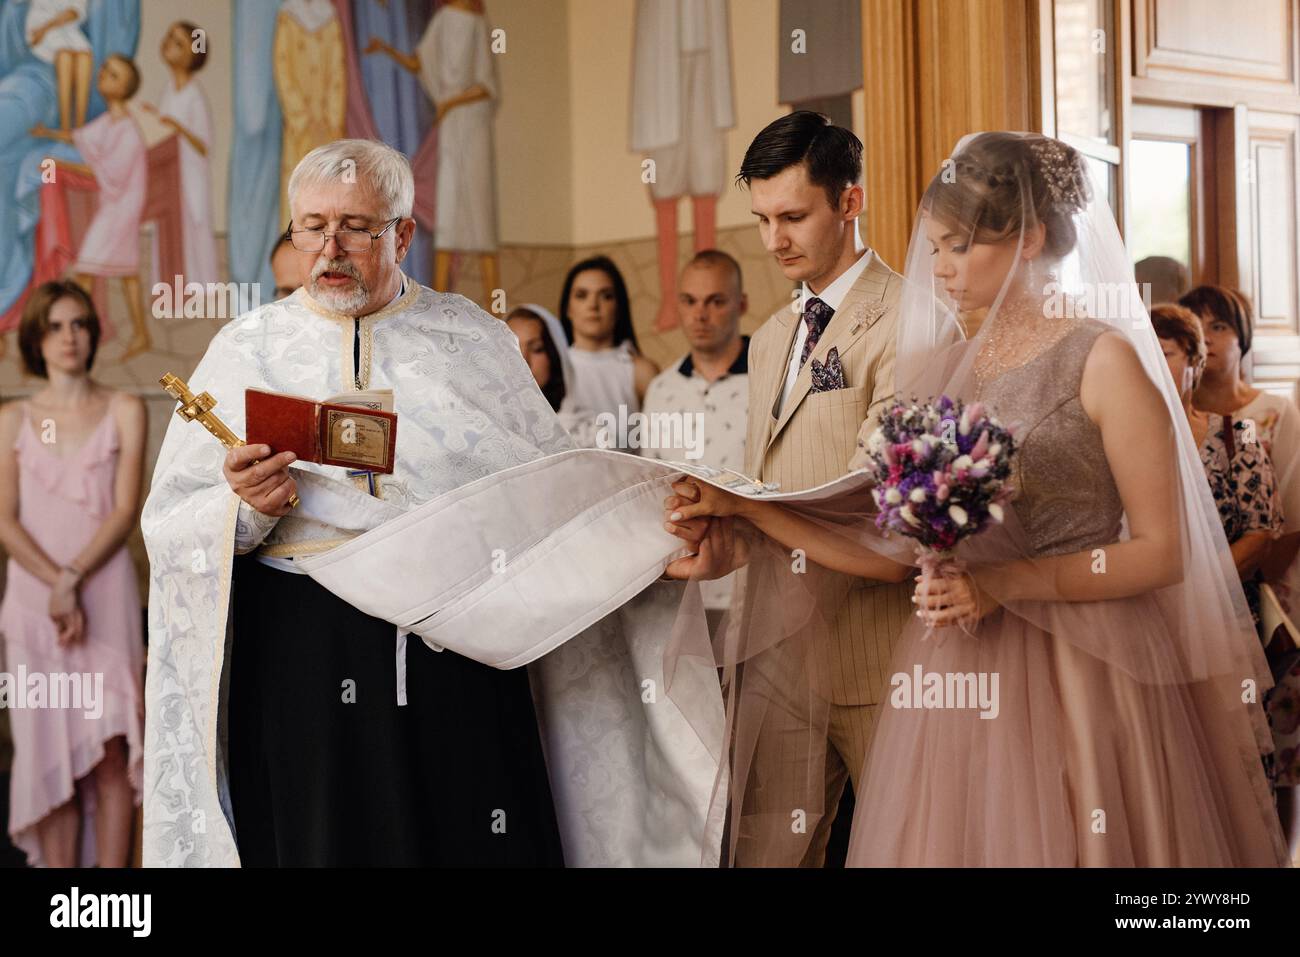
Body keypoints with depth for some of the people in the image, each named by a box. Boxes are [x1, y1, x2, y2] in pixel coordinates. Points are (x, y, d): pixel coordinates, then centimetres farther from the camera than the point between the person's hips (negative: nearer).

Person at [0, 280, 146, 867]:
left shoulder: (124, 412, 5)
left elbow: (125, 512, -3)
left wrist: (73, 578, -14)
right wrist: (55, 584, -13)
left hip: (106, 594, -1)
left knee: (110, 750, -6)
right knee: (51, 750, 0)